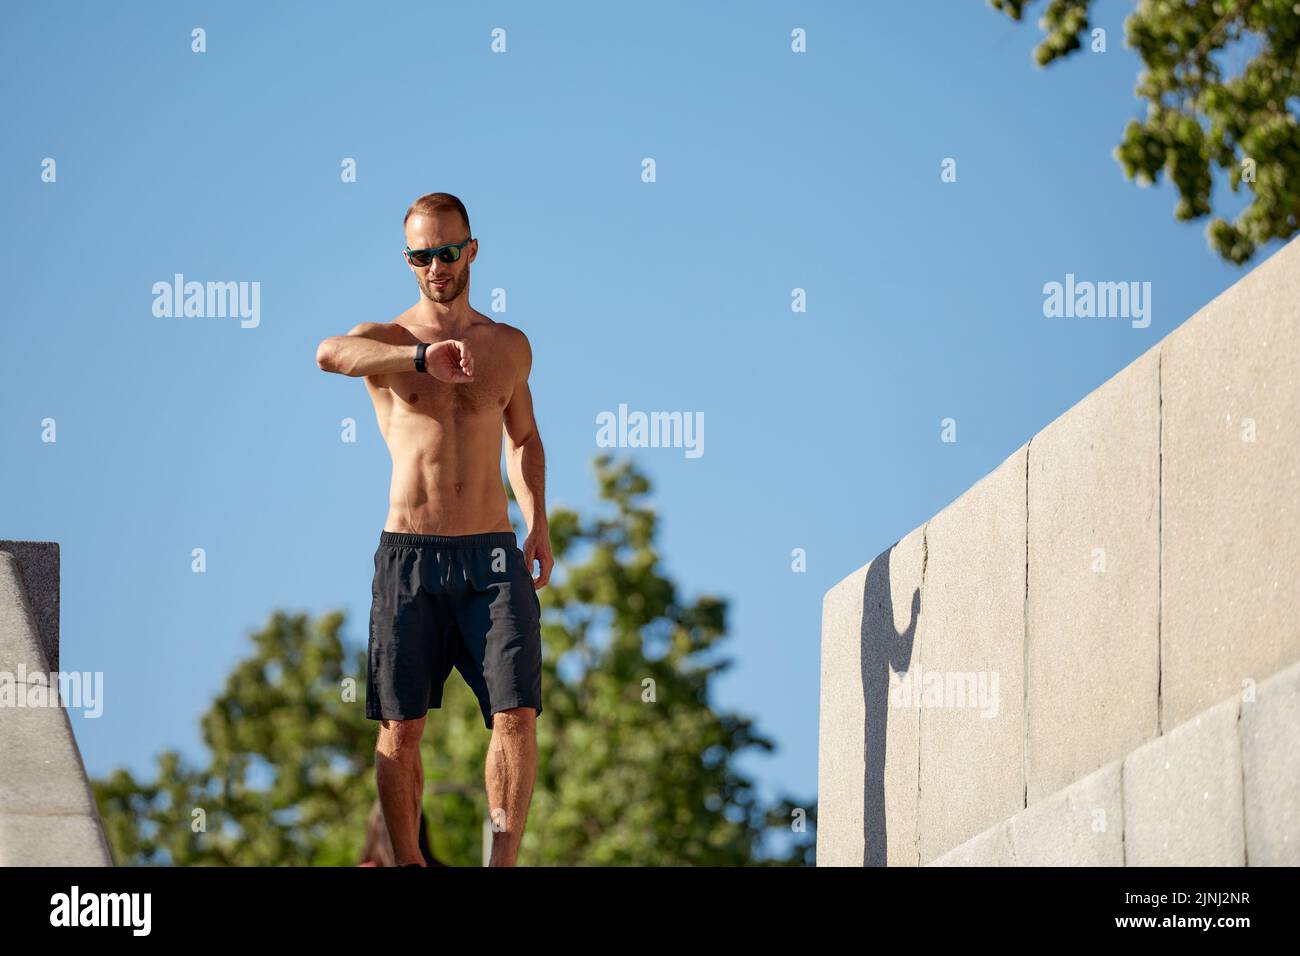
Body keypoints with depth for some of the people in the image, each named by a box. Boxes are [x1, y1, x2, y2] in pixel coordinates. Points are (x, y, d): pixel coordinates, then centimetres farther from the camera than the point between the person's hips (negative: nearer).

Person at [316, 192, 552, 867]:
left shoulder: (510, 347, 13)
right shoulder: (387, 342, 2)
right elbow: (329, 354, -23)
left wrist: (537, 521, 17)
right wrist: (423, 359, -35)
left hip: (492, 558, 2)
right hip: (409, 557, -2)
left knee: (516, 716, -12)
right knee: (400, 726, 0)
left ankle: (502, 864, -11)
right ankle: (408, 863, 12)